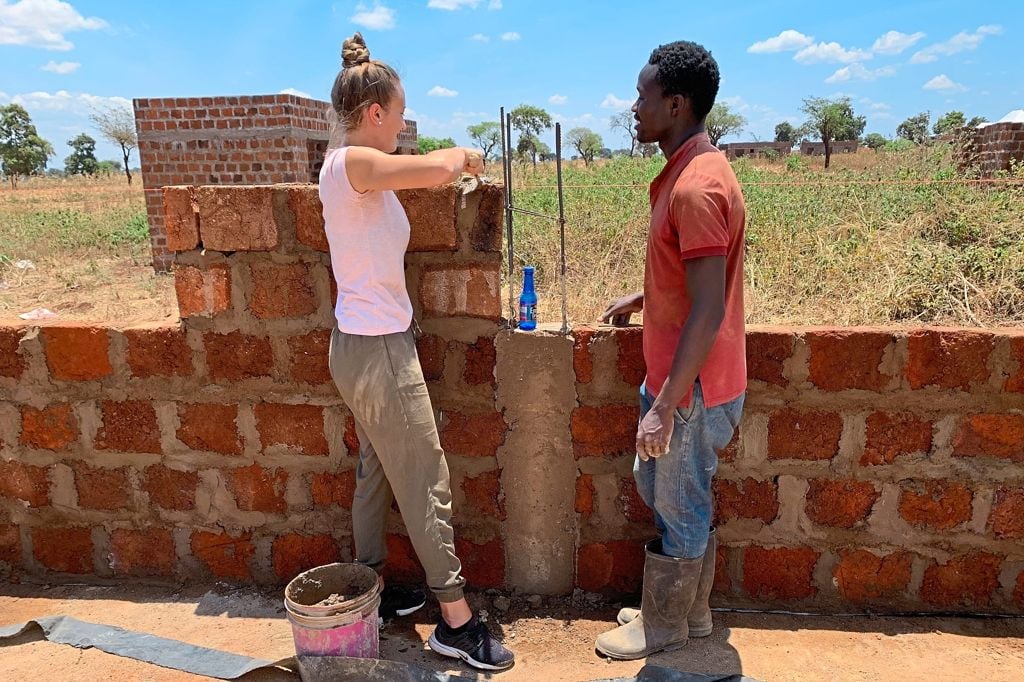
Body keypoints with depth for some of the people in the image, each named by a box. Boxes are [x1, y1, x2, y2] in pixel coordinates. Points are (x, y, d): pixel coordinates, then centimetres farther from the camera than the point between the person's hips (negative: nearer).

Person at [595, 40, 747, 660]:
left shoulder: (696, 187, -24)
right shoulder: (691, 171, 9)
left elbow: (708, 311, -27)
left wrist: (664, 408, -25)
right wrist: (643, 297, 19)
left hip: (693, 387, -10)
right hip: (676, 375, 10)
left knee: (680, 508, 9)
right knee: (660, 485, 23)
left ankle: (664, 627, 33)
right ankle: (691, 610, 41)